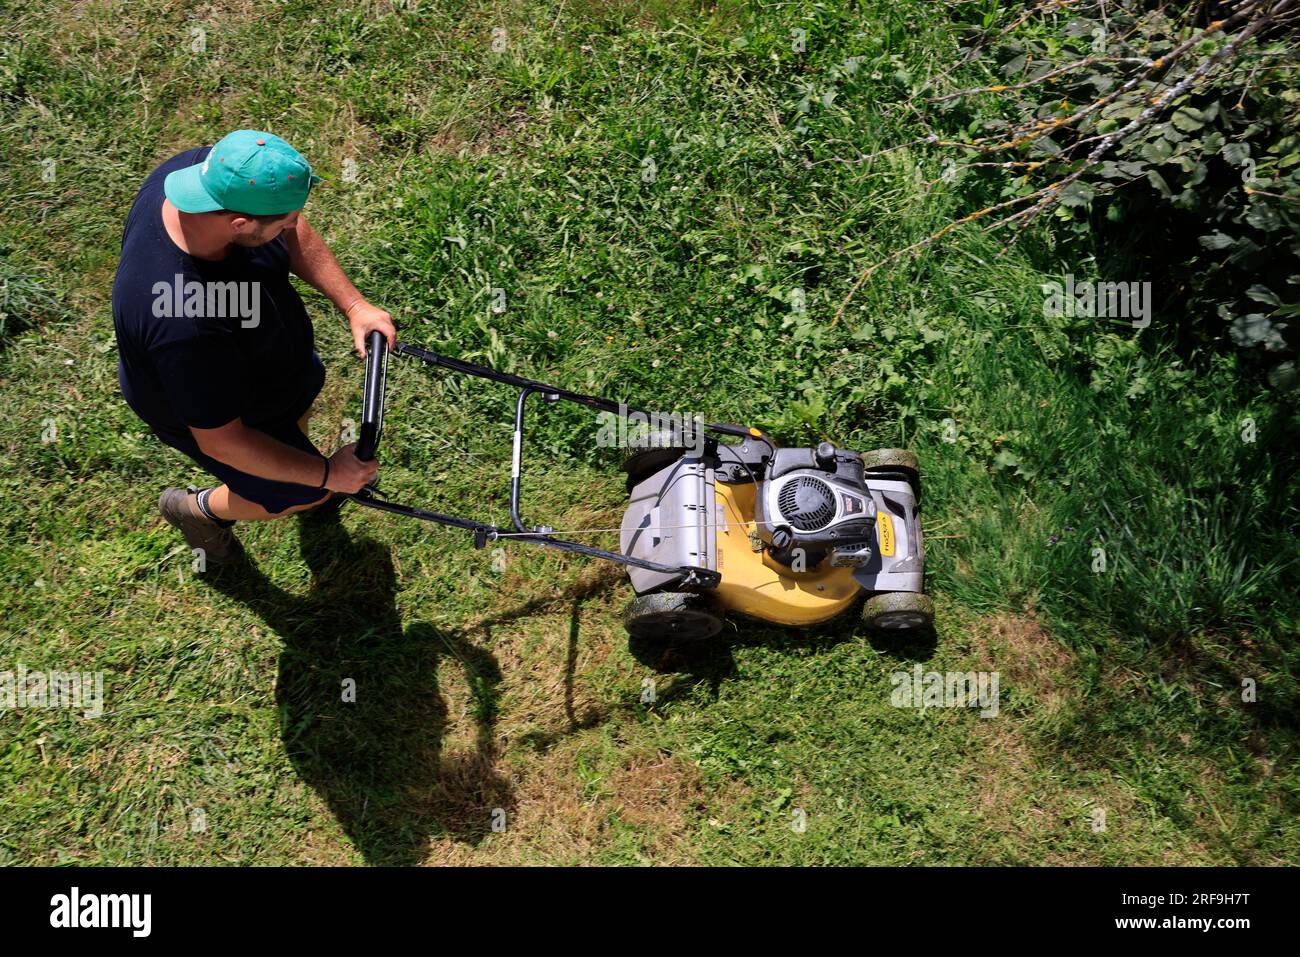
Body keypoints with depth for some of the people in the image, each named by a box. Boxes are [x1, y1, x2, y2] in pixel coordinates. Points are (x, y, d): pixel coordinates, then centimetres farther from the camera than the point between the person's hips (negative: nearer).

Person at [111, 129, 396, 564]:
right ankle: (198, 510, 47)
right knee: (308, 493, 19)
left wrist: (352, 304, -14)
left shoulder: (202, 169, -29)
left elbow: (293, 233, -9)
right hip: (218, 413, -6)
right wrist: (326, 474, -25)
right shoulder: (184, 331, -49)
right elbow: (221, 441, -35)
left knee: (308, 385, 34)